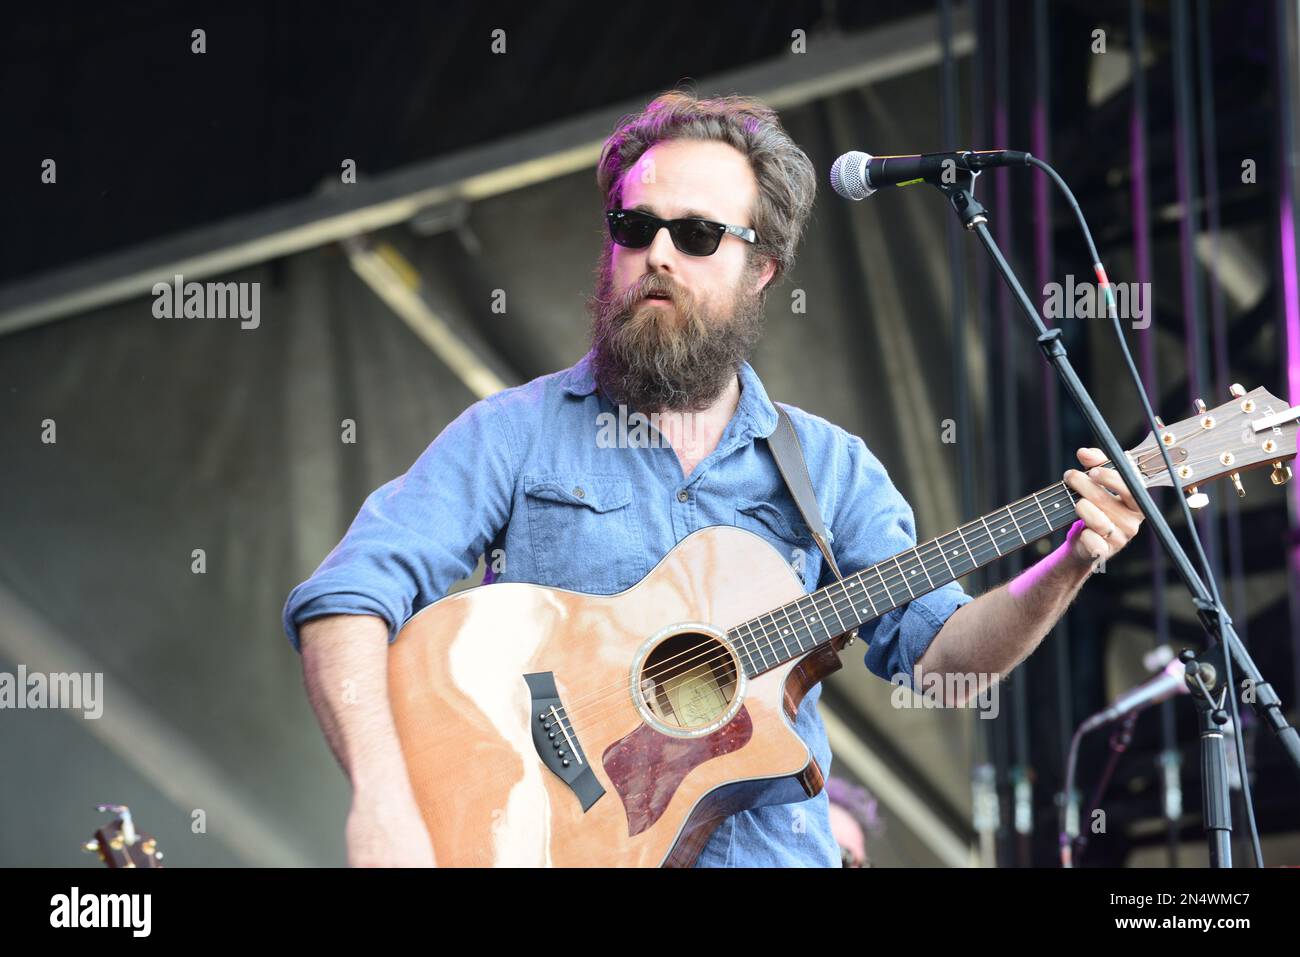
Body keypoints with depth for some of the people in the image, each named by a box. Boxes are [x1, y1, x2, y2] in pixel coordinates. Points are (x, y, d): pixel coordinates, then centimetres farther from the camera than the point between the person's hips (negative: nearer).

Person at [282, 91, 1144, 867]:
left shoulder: (829, 467, 13)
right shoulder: (516, 435, 3)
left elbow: (935, 644, 7)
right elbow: (348, 596, -7)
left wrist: (1065, 571, -11)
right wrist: (382, 799, -22)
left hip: (770, 846, 3)